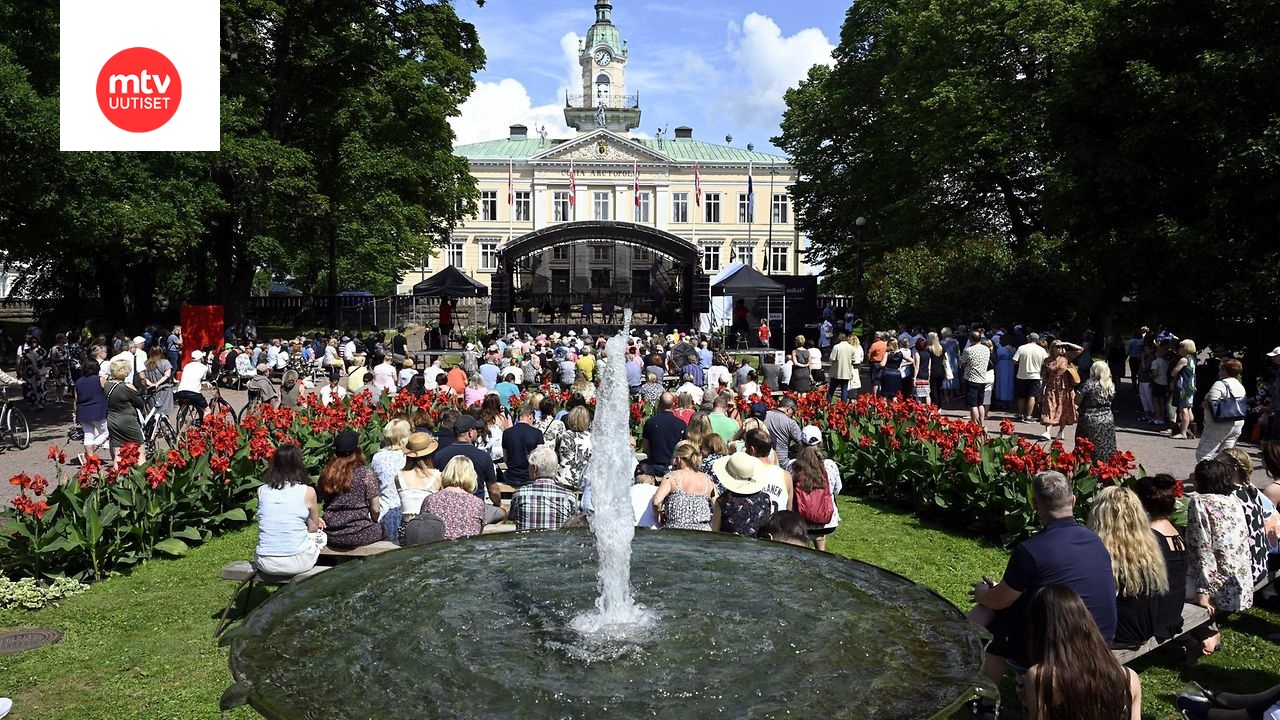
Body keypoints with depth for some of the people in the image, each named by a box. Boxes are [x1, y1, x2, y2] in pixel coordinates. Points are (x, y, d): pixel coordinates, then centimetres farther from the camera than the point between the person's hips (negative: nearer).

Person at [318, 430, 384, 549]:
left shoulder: (326, 473, 0)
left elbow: (326, 505, 9)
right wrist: (374, 522, 15)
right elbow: (375, 510, -6)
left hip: (332, 537, 4)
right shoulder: (366, 473, -11)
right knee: (382, 527, 23)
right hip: (359, 536, -4)